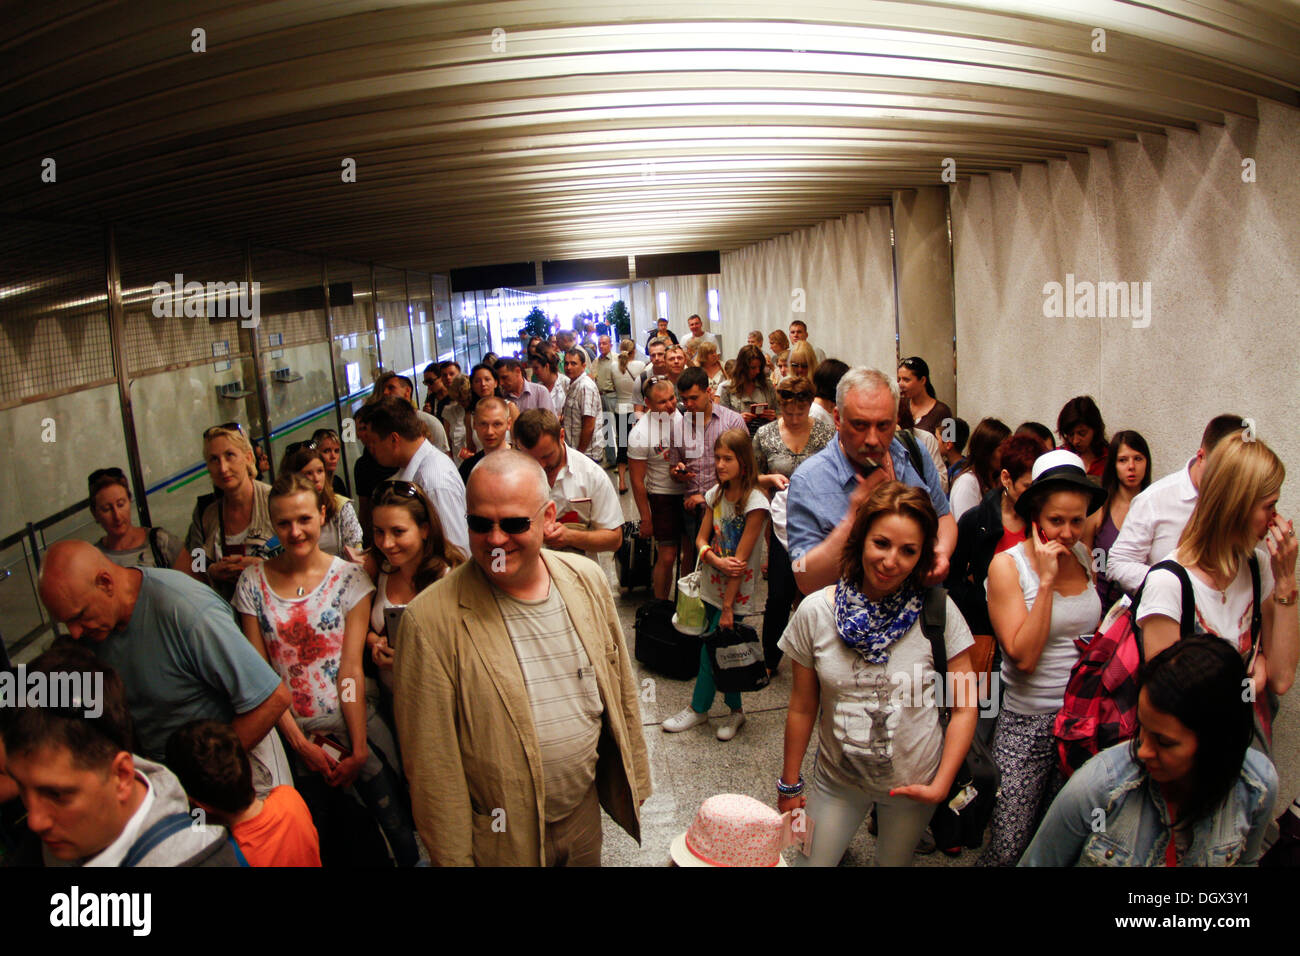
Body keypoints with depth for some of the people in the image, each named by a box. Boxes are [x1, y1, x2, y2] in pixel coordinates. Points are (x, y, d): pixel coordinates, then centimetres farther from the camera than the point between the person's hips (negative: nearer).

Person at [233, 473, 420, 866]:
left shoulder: (349, 577, -5)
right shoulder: (253, 583, -2)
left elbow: (351, 667, -9)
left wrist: (359, 748, -11)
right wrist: (300, 743, -7)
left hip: (355, 724, -1)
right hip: (290, 733, 2)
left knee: (400, 830, 2)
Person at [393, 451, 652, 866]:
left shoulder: (587, 579, -7)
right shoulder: (430, 618, -22)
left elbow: (622, 689, 4)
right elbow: (432, 761, -16)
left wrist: (634, 781, 10)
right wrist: (455, 858, -11)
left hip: (585, 812, 4)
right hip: (501, 841, -4)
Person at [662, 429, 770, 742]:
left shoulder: (755, 502, -17)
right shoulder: (716, 494, 2)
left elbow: (741, 558, -18)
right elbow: (701, 539, 5)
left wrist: (727, 605, -16)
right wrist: (717, 560, -18)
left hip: (736, 592, -6)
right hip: (712, 587, 6)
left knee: (712, 649, 0)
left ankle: (698, 709, 20)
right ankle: (735, 710, 27)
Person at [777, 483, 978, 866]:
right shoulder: (815, 612, -14)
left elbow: (965, 706, -8)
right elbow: (802, 709, -4)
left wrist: (941, 785, -13)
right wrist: (789, 786, 3)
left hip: (913, 784, 0)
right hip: (837, 781, 1)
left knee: (894, 861, 19)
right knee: (808, 861, 8)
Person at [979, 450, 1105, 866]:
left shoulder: (1083, 555, 4)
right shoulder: (1007, 565, -10)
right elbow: (1023, 655, -18)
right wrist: (1046, 580, -20)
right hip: (1028, 723, -4)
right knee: (1008, 851, -2)